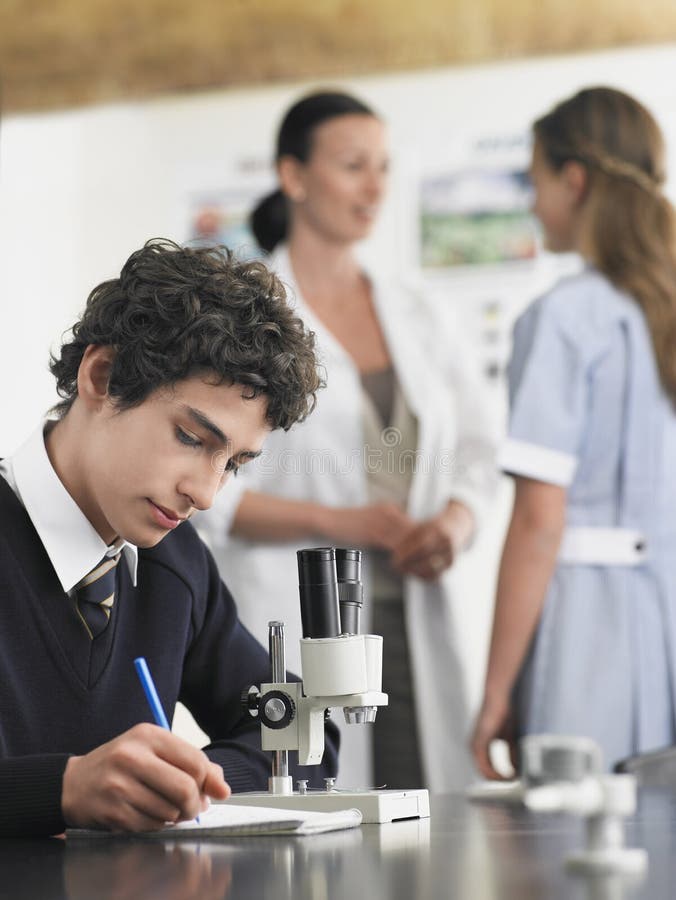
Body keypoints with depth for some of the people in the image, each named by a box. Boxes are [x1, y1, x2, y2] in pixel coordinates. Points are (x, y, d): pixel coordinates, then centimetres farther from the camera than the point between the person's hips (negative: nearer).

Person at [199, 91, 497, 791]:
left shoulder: (412, 318, 17)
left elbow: (474, 451, 18)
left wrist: (456, 523, -4)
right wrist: (338, 522, -16)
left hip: (412, 621, 5)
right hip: (296, 625, -5)